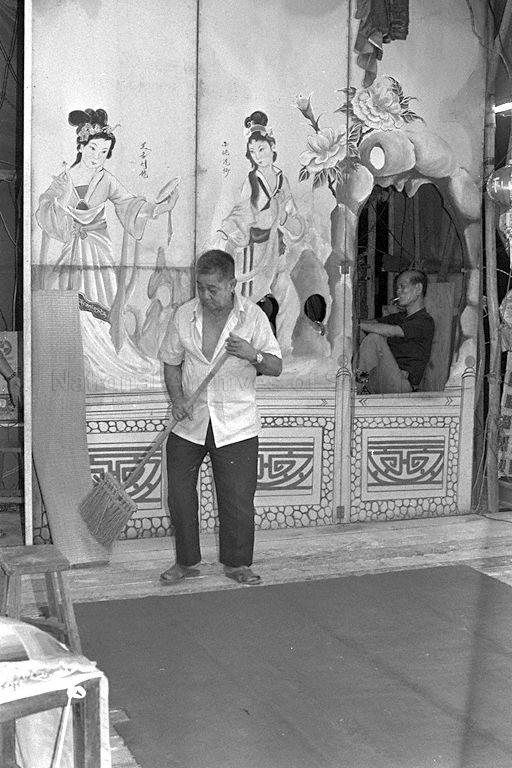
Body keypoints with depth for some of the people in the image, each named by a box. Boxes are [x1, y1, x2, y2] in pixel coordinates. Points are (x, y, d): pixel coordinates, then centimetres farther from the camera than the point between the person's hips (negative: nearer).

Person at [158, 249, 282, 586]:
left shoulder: (253, 316, -5)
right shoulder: (184, 315, 0)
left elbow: (276, 366, -3)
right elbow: (171, 363, 10)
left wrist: (253, 355, -23)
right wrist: (177, 398, -6)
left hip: (237, 425, -2)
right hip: (189, 421, 2)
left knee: (238, 497, 2)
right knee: (180, 494, 5)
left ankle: (237, 563, 22)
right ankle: (187, 561, 23)